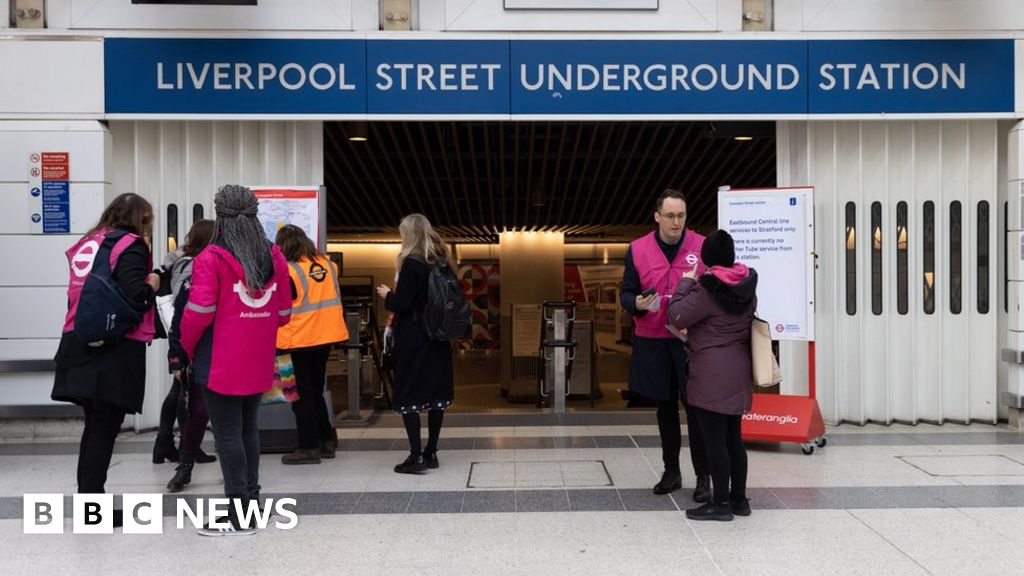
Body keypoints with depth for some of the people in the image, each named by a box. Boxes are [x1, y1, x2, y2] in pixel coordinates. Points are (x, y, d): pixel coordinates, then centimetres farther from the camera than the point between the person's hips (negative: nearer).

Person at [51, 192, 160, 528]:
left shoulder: (86, 244, 17)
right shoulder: (131, 245, -7)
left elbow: (80, 293, 18)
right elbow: (134, 296, -19)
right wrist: (152, 284, 0)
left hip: (81, 344, 7)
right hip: (116, 349, -7)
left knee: (95, 424, 15)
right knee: (105, 427, -1)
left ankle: (87, 500, 22)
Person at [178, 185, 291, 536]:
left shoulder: (211, 259, -10)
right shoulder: (274, 257, 5)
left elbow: (198, 312, -14)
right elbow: (283, 312, 7)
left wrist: (187, 348, 3)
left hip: (221, 364, -5)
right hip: (259, 363, 6)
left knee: (227, 432, 1)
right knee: (248, 427, 18)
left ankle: (237, 514, 4)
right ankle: (251, 498, 26)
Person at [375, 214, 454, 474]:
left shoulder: (411, 264, -14)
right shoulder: (441, 262, 7)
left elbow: (402, 304, -17)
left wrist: (387, 295, 3)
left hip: (413, 340, -7)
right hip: (437, 337, 7)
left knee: (409, 397, -1)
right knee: (436, 394, 10)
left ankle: (416, 456, -2)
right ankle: (431, 452, 17)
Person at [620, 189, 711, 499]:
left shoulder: (702, 246, -2)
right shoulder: (638, 250, 2)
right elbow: (626, 293, 5)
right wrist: (636, 304, -16)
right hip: (652, 343, 2)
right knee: (665, 406, 13)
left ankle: (703, 476, 13)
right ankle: (671, 471, 27)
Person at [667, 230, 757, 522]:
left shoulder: (707, 289, -17)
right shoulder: (747, 285, 7)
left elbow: (677, 316, -13)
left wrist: (685, 282, -2)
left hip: (712, 374, -8)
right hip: (738, 371, 8)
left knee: (714, 440, -1)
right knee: (733, 437, 15)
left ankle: (721, 503, 6)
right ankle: (739, 498, 23)